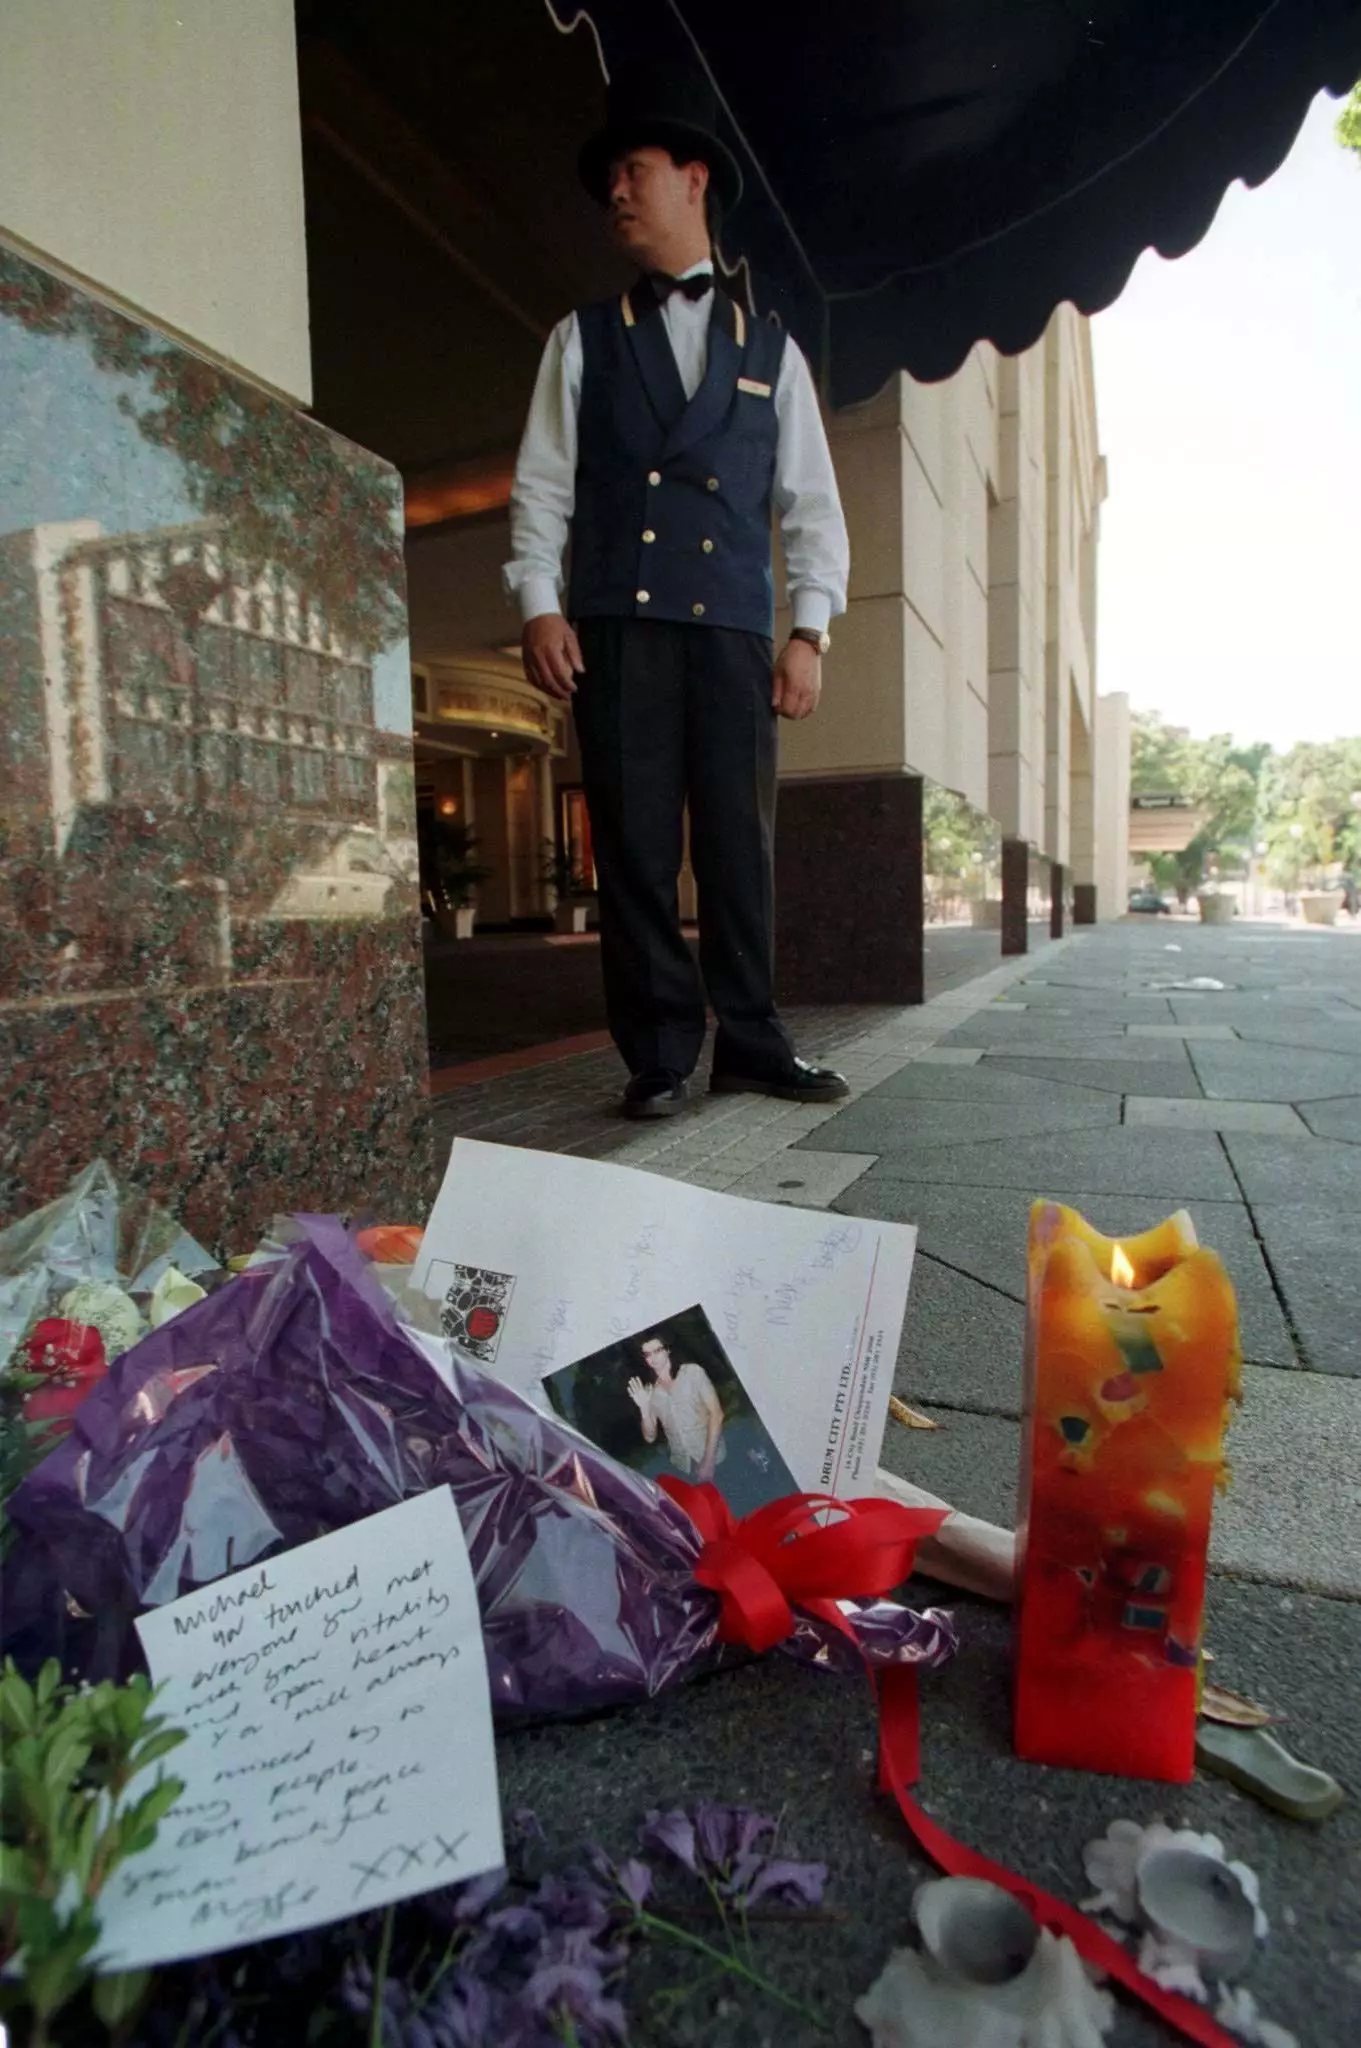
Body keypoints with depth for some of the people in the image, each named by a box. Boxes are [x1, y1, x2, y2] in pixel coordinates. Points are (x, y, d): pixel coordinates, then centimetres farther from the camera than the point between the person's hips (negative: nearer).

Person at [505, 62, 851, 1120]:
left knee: (742, 842, -1)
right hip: (617, 625, 0)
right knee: (635, 843, -5)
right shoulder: (584, 339, 18)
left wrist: (810, 629, 1)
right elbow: (542, 483, 9)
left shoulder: (770, 346, 19)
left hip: (734, 631, 1)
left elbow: (812, 501, 13)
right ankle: (660, 1055, 2)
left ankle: (752, 1044, 9)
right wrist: (539, 605, -6)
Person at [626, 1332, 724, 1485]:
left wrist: (708, 1461, -15)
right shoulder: (650, 1392, 7)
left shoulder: (693, 1372, -3)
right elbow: (650, 1437, 8)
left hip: (711, 1456, -3)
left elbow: (716, 1414, -8)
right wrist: (644, 1408, -9)